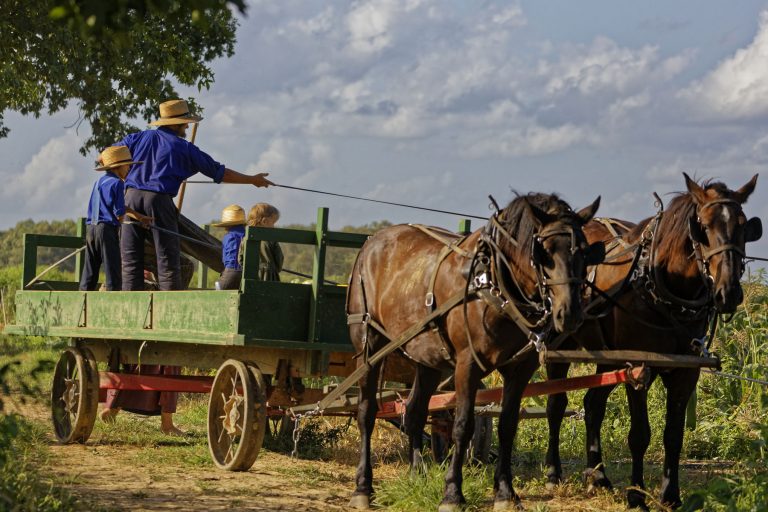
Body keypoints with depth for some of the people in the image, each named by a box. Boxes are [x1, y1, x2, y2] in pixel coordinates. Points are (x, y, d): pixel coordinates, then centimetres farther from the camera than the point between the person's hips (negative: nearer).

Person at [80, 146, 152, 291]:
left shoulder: (99, 181, 17)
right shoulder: (116, 183, -8)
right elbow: (120, 214, -11)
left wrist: (139, 217, 16)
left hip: (91, 228, 8)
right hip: (107, 229, -8)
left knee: (89, 273, 9)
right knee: (113, 271, -4)